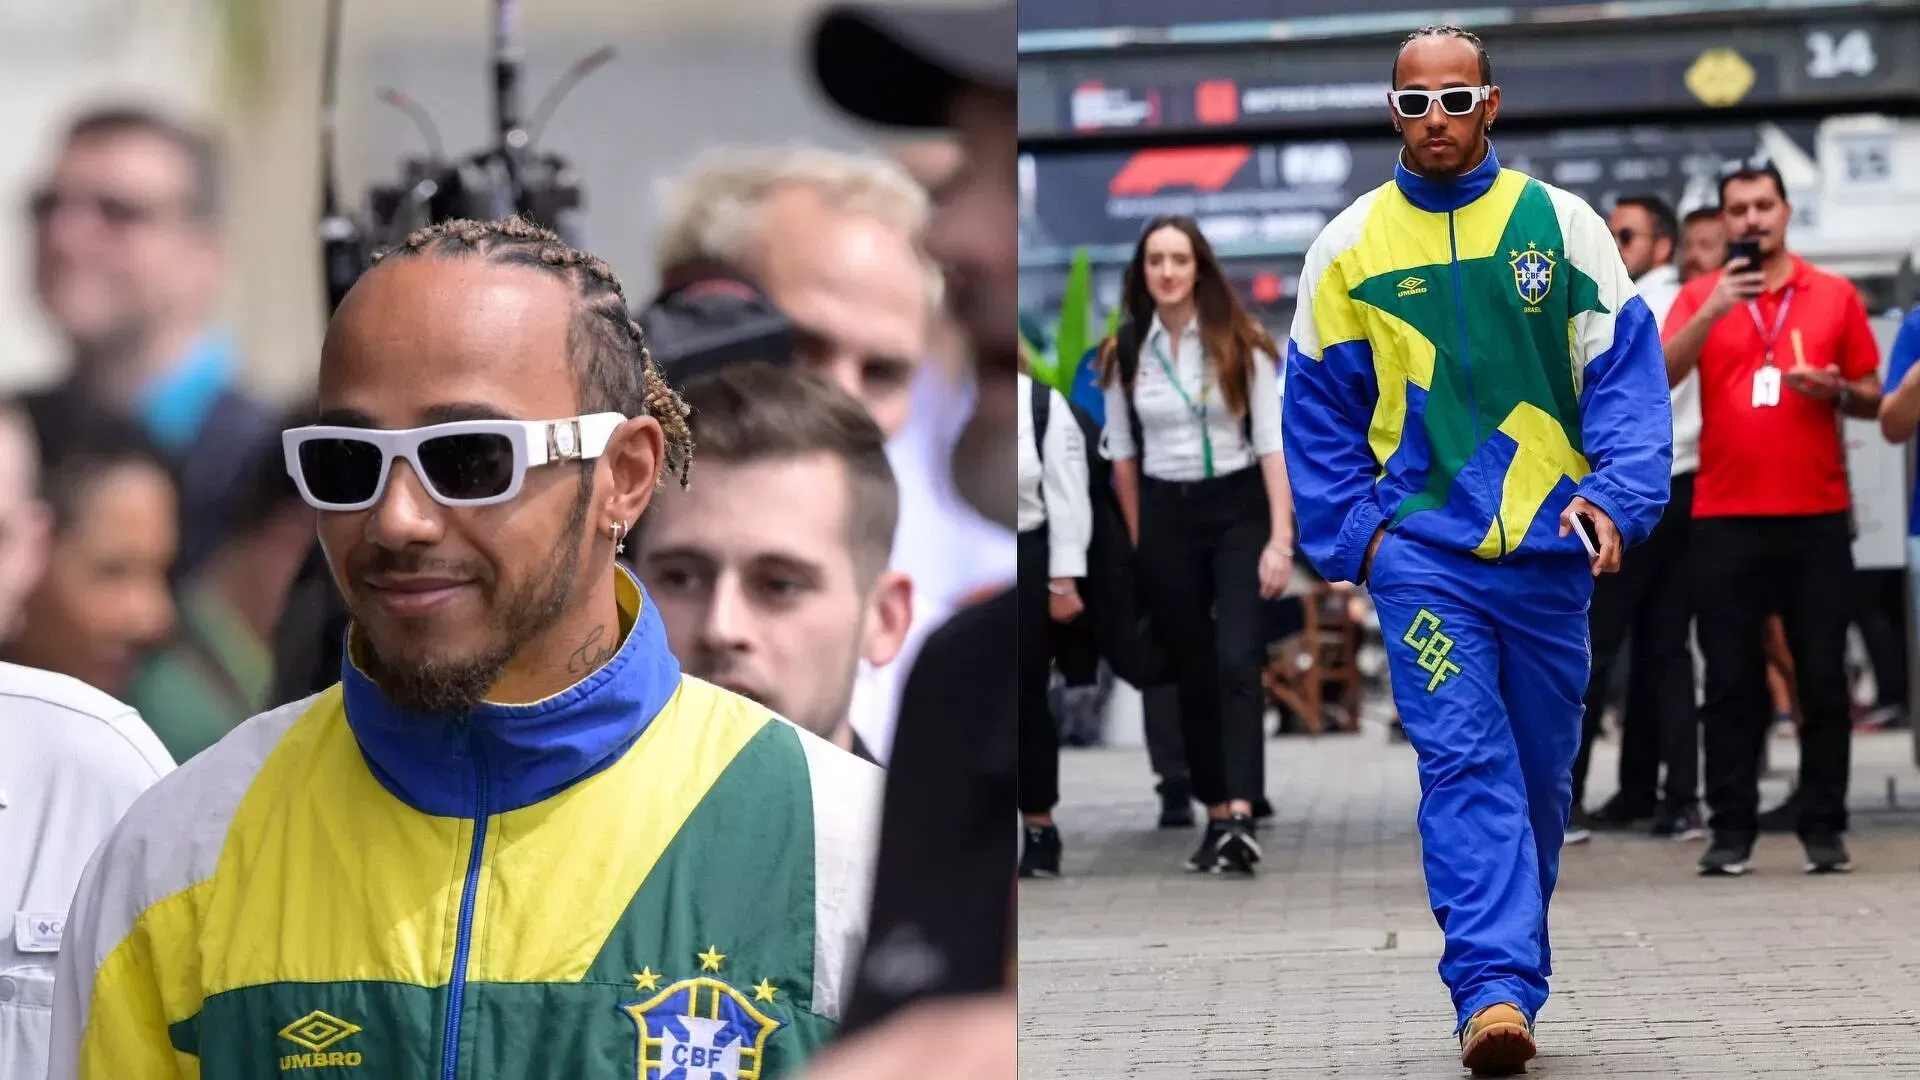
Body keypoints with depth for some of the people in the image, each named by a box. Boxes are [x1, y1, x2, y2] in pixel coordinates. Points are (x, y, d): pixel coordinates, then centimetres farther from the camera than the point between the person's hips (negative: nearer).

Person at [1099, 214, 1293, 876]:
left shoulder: (1240, 345, -3)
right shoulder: (1124, 352, 3)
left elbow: (1272, 443, -6)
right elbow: (1123, 454, 9)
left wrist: (1280, 540, -12)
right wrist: (1135, 545, 5)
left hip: (1238, 510, -3)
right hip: (1165, 518, 3)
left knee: (1236, 661, -16)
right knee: (1192, 673, 7)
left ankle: (1242, 817, -25)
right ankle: (1216, 815, 16)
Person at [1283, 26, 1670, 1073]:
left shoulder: (1562, 225, 3)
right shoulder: (1349, 245, 5)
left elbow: (1628, 368, 1)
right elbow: (1318, 404, 10)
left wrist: (1615, 495, -13)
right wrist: (1352, 534, 1)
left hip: (1550, 550, 1)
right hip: (1422, 549, -1)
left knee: (1540, 774, 9)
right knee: (1463, 761, -14)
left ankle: (1503, 973, 24)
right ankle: (1494, 988, -21)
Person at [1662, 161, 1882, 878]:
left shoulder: (1835, 296, 7)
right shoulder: (1700, 296, 6)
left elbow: (1873, 399, 12)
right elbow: (1658, 375, -9)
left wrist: (1837, 391, -10)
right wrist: (1713, 311, -20)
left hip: (1817, 516, 0)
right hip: (1725, 518, 0)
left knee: (1822, 678, 1)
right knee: (1731, 681, 0)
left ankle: (1824, 827, 6)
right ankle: (1731, 829, 3)